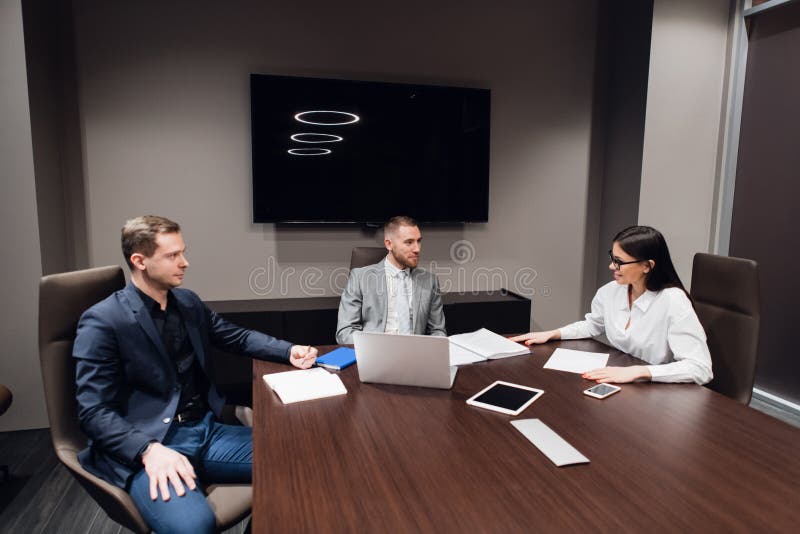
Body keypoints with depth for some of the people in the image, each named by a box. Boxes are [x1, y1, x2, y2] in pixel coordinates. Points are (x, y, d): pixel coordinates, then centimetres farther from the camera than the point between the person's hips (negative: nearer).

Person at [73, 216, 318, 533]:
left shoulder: (188, 302, 11)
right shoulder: (102, 322, -9)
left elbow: (238, 337, 20)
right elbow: (94, 411, -13)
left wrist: (289, 351, 4)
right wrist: (150, 449, -28)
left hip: (205, 430, 7)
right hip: (143, 446, -6)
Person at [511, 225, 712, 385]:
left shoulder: (673, 301, -19)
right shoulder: (610, 291, -2)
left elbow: (700, 368, -24)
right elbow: (593, 325, 19)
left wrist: (637, 371, -34)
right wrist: (552, 334, 6)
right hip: (616, 381, 6)